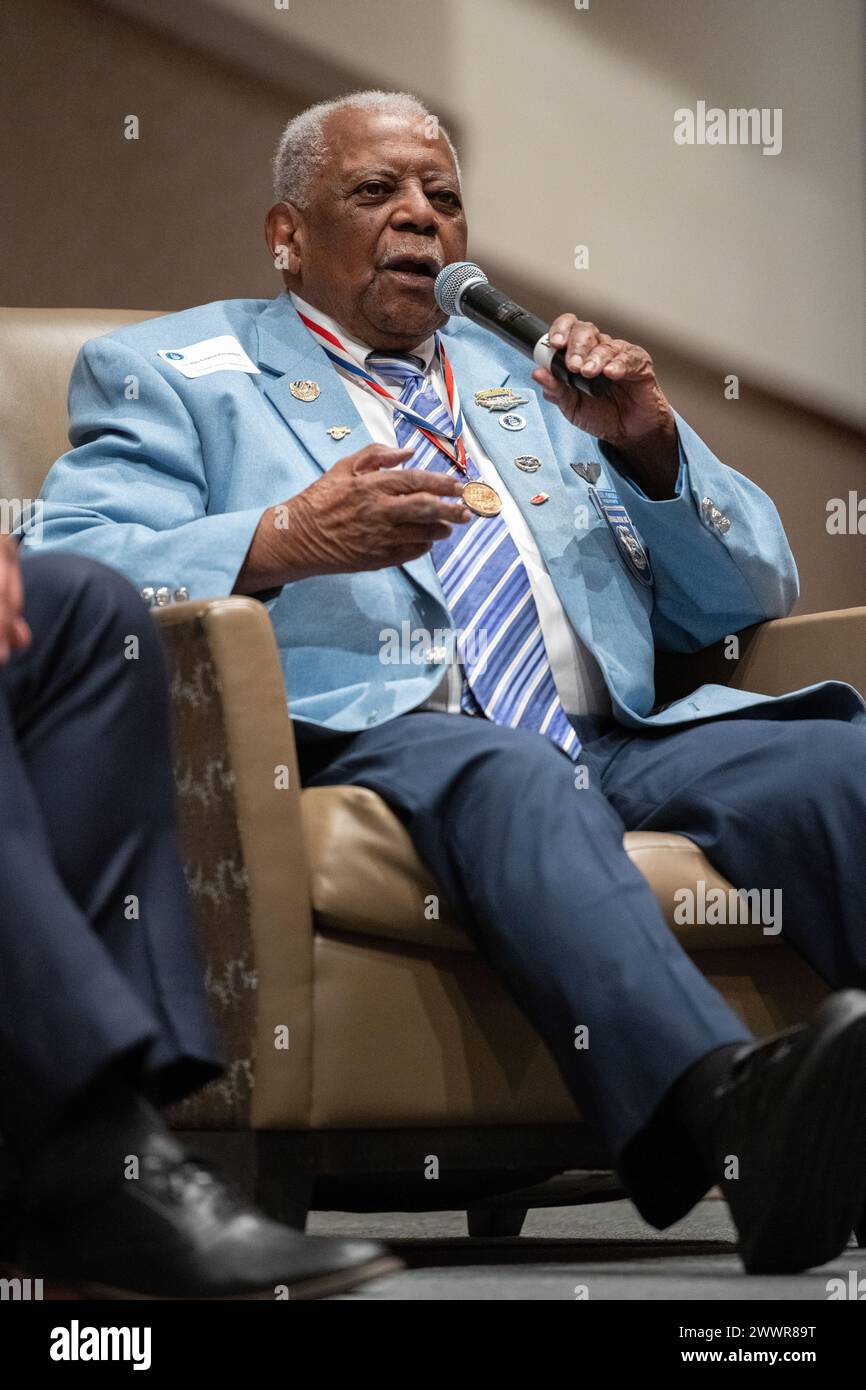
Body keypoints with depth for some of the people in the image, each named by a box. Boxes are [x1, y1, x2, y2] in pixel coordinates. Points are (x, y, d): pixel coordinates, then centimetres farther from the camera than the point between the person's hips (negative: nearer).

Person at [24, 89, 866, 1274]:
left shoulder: (532, 377, 34)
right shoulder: (169, 372, 21)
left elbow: (748, 597, 30)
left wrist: (652, 449, 11)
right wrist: (280, 542, -14)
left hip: (620, 742, 4)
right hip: (367, 743, -4)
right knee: (512, 776, -40)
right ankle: (730, 1108, -63)